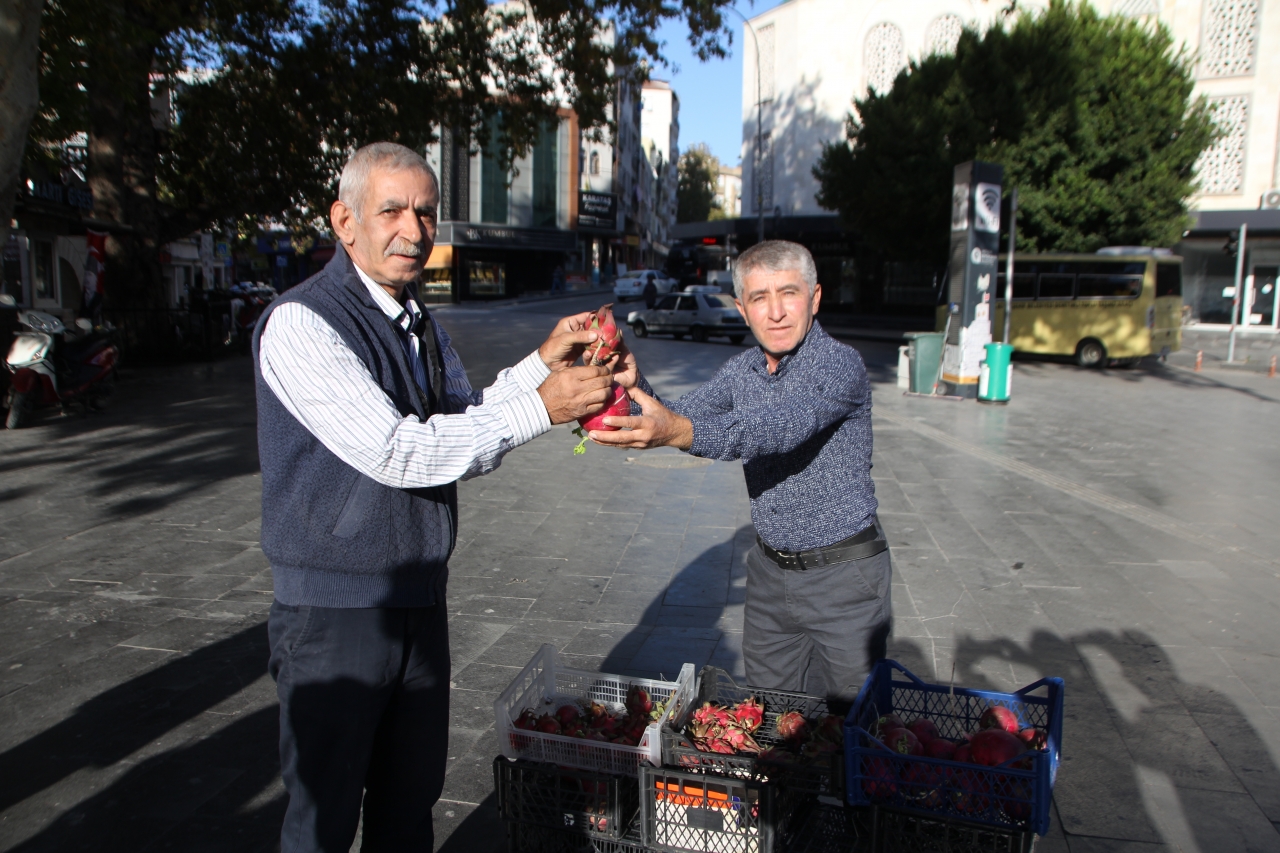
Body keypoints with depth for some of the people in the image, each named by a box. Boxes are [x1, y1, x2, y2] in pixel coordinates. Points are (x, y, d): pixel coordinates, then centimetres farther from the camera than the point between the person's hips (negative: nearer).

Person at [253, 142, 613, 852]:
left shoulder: (422, 326, 11)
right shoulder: (302, 323, -17)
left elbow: (463, 435, 6)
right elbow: (396, 452, -25)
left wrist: (542, 361, -5)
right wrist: (540, 406, -24)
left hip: (421, 600, 7)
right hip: (335, 612, -7)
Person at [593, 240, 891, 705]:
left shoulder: (840, 364, -19)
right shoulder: (740, 371, 3)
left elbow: (782, 426, -37)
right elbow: (677, 418, -2)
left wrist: (681, 432, -52)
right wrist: (633, 384, -23)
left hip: (843, 575, -5)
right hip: (770, 571, 6)